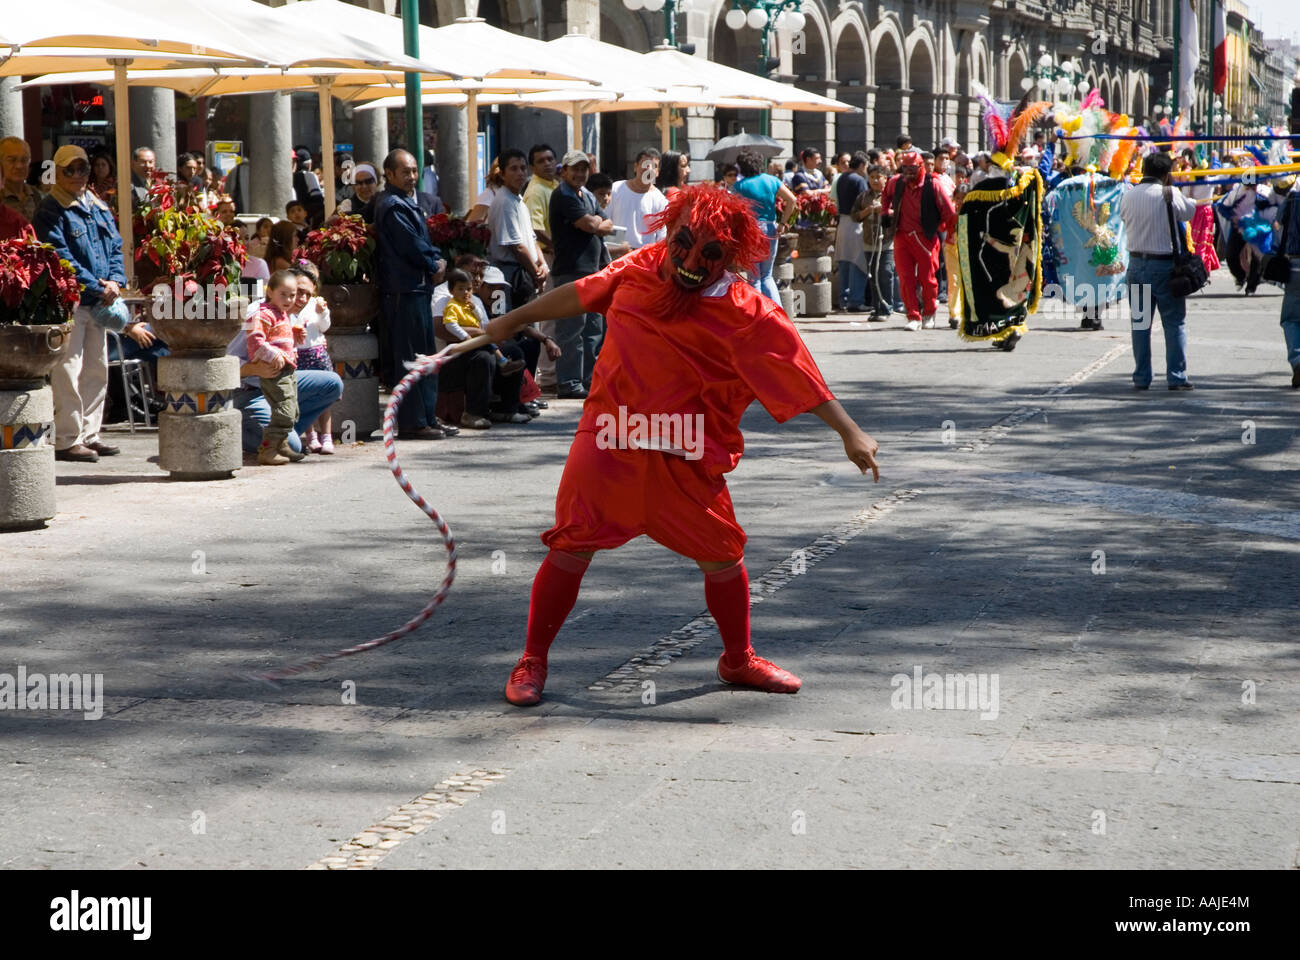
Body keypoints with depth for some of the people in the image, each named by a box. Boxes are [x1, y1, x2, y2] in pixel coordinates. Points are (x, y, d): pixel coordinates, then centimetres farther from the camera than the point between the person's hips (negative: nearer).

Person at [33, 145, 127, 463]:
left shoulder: (99, 208, 16)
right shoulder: (51, 211, -7)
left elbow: (116, 247, 15)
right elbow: (61, 259, -15)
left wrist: (114, 282, -4)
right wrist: (97, 286, -16)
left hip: (97, 304, 8)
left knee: (97, 370, 12)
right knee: (68, 371, -8)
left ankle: (89, 435, 21)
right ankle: (67, 440, -5)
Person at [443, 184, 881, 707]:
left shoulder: (748, 316, -9)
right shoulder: (638, 268, 2)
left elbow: (801, 376, -12)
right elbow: (579, 294, 19)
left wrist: (850, 433, -18)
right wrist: (513, 320, 29)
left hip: (686, 460, -1)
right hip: (608, 445, 1)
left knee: (723, 556, 5)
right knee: (570, 550, -4)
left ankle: (738, 659, 29)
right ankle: (531, 663, 10)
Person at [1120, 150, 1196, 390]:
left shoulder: (1129, 196, 2)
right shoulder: (1170, 194, -10)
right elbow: (1189, 211, 4)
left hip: (1137, 264, 4)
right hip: (1165, 265, -4)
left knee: (1140, 324, 9)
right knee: (1174, 323, 3)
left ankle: (1141, 377, 10)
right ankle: (1176, 377, 0)